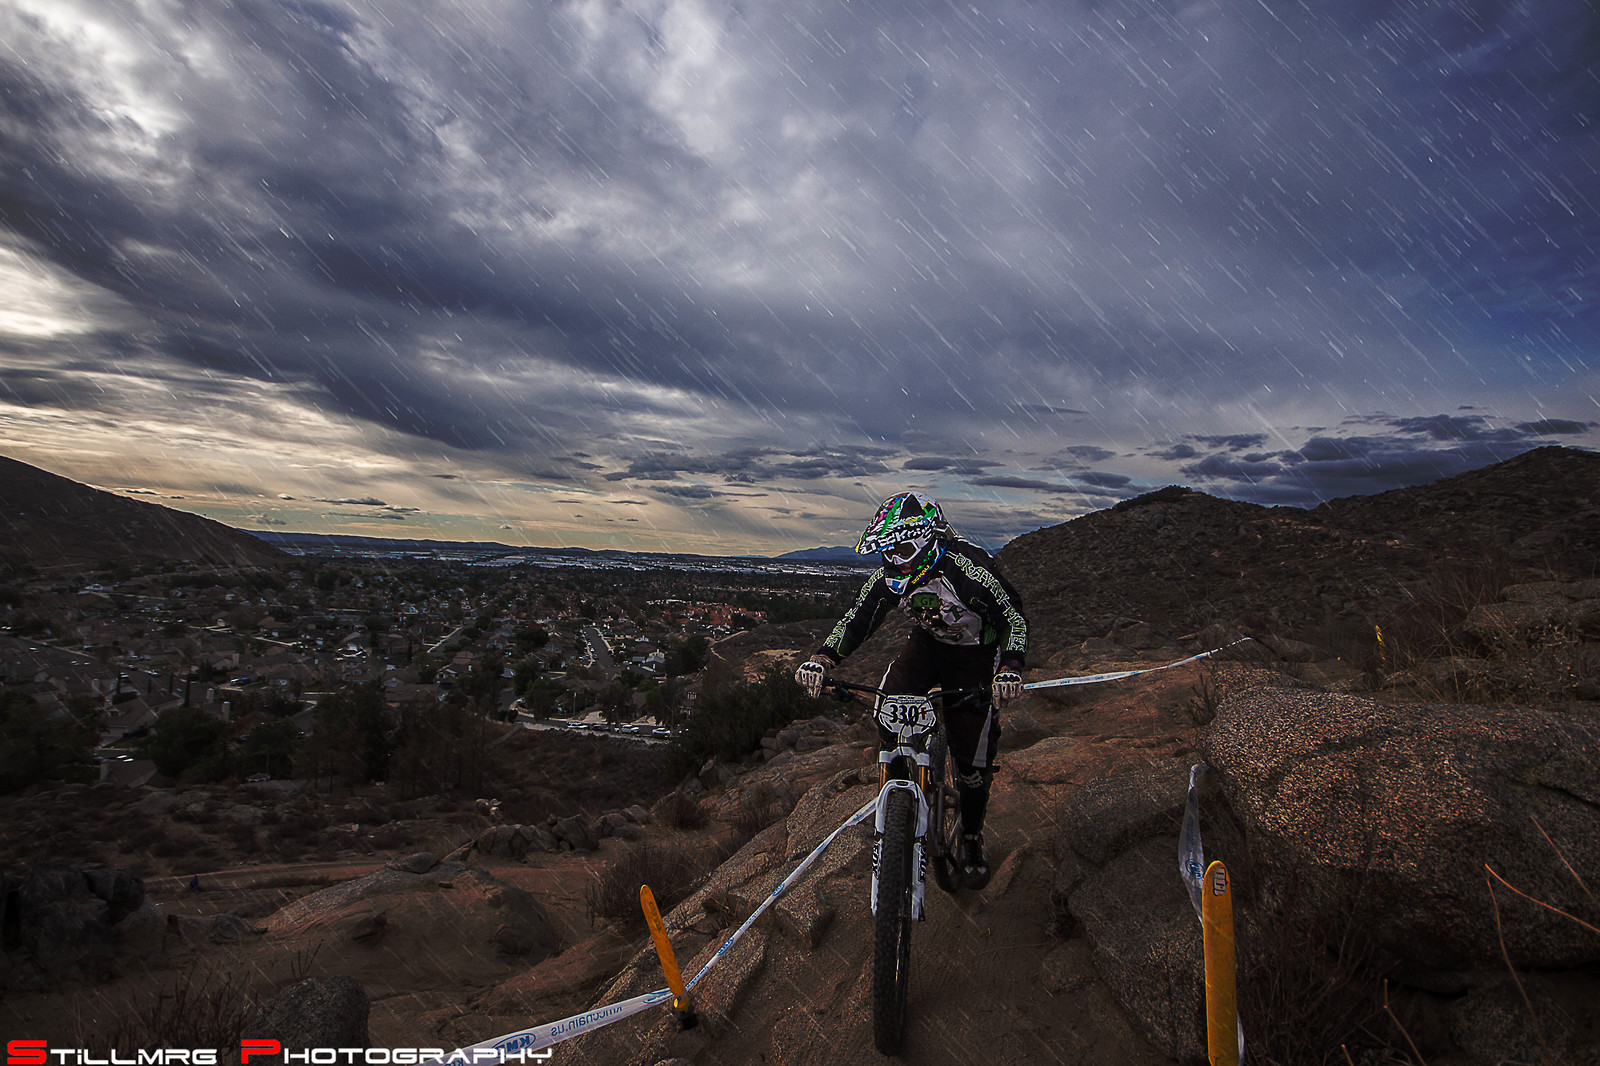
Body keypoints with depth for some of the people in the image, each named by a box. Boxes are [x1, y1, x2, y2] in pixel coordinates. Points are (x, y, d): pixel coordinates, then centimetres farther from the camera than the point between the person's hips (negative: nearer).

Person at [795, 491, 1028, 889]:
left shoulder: (968, 569, -33)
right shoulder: (890, 576, -19)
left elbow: (1014, 619, -29)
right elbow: (856, 620, -15)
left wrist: (1009, 670, -47)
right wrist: (821, 660, -33)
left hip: (976, 654, -4)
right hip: (927, 643, 4)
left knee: (972, 759, -2)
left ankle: (972, 840, 23)